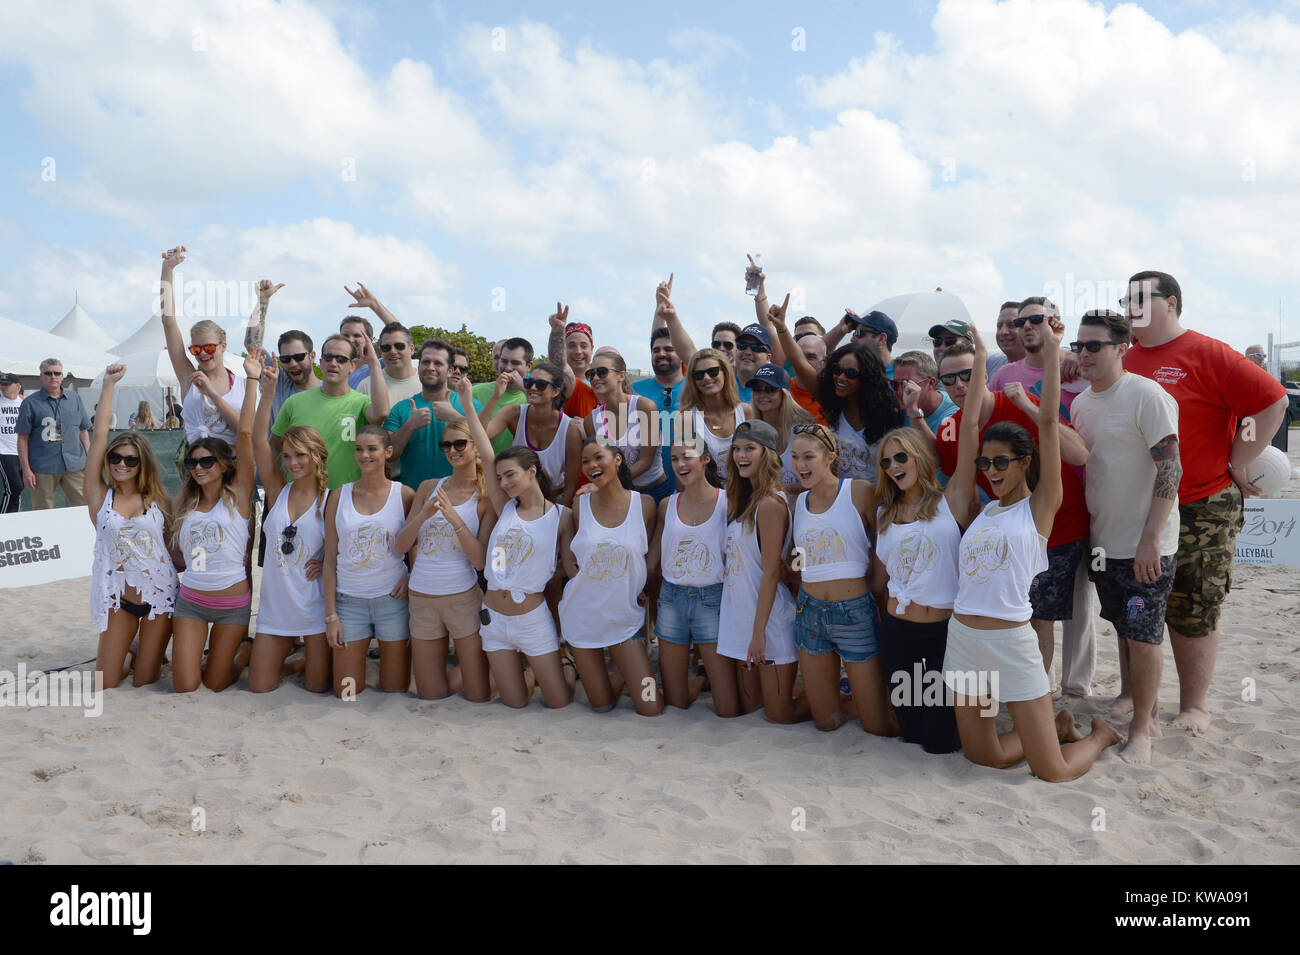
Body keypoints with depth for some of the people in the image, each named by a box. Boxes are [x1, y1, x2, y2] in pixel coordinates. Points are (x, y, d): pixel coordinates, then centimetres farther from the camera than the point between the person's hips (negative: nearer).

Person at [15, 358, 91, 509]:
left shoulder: (74, 399, 11)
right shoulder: (30, 403, 1)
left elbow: (83, 431, 15)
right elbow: (23, 438, 0)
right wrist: (26, 469, -6)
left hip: (75, 465, 2)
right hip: (43, 468, -2)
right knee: (43, 514, 6)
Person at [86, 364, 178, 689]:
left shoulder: (158, 499, 1)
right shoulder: (99, 496, -3)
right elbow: (99, 435, -6)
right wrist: (109, 385, -5)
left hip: (160, 592, 0)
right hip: (118, 598, 0)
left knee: (145, 684, 6)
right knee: (104, 685, 4)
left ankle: (148, 652, 38)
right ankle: (123, 653, 34)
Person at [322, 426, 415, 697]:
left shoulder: (404, 495, -2)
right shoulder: (339, 497, 2)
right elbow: (330, 560, 3)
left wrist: (412, 578, -11)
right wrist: (330, 615, -1)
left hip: (392, 598, -1)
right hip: (349, 600, 1)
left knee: (395, 690, 6)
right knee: (345, 692, 5)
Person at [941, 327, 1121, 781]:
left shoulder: (1039, 505, -1)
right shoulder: (983, 508, 10)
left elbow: (1048, 422, -7)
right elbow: (969, 425, 10)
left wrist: (1051, 352, -3)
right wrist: (980, 361, 14)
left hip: (1011, 642, -5)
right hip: (963, 638, 5)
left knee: (1051, 772, 0)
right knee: (982, 756, 12)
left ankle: (1100, 735, 31)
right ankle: (1058, 726, 36)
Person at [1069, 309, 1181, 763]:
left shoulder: (1146, 395, -15)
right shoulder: (1081, 403, 8)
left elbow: (1170, 470, -19)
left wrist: (1150, 539, -23)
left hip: (1145, 546, -7)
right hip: (1103, 540, 7)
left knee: (1143, 635, -1)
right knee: (1123, 628, 18)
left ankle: (1142, 725, 12)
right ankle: (1128, 699, 33)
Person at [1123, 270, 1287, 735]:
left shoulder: (1207, 354, -10)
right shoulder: (1126, 360, 8)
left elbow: (1272, 400, -13)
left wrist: (1239, 465, -10)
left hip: (1200, 509, -5)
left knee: (1193, 611, 4)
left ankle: (1194, 705, 19)